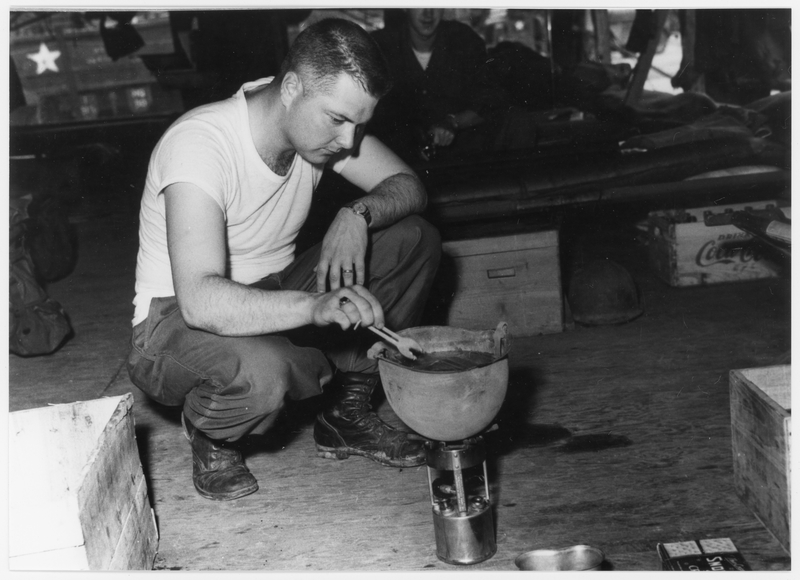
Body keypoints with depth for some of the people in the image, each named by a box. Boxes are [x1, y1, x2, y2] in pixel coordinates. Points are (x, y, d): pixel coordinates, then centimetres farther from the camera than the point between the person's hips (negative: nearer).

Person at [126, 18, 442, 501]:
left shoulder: (323, 120, -8)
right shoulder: (199, 144, -29)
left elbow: (409, 186, -2)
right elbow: (200, 300, -39)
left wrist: (358, 215, -24)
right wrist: (316, 306, -52)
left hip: (276, 296, 7)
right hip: (177, 320, -7)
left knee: (414, 239, -7)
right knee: (259, 373, -41)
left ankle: (347, 416, 4)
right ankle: (212, 439, -2)